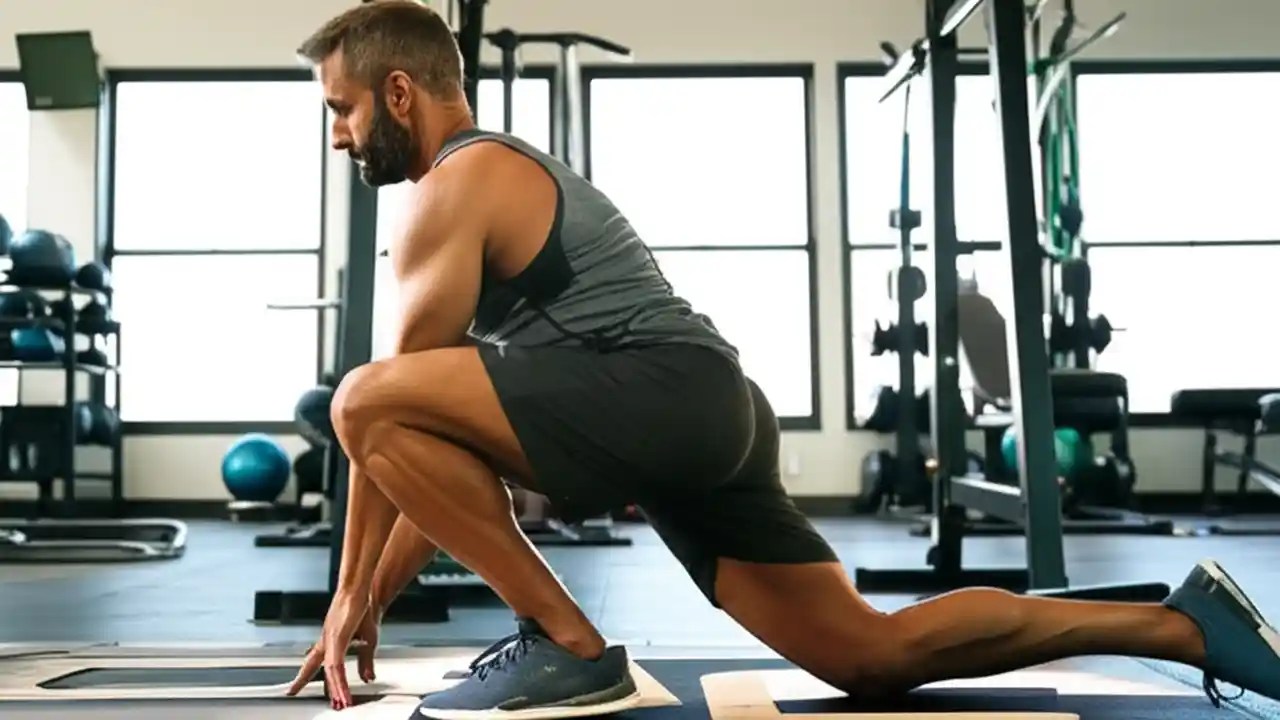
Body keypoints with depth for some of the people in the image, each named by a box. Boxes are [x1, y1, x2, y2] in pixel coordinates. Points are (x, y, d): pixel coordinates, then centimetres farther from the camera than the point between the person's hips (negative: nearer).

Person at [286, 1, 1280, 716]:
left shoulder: (456, 185, -1)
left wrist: (351, 593, 4)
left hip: (660, 396, -10)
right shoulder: (501, 178, 29)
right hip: (703, 418, 10)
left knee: (368, 402, -15)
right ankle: (1183, 621, 19)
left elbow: (388, 411, -5)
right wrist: (377, 593, 26)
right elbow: (449, 432, 27)